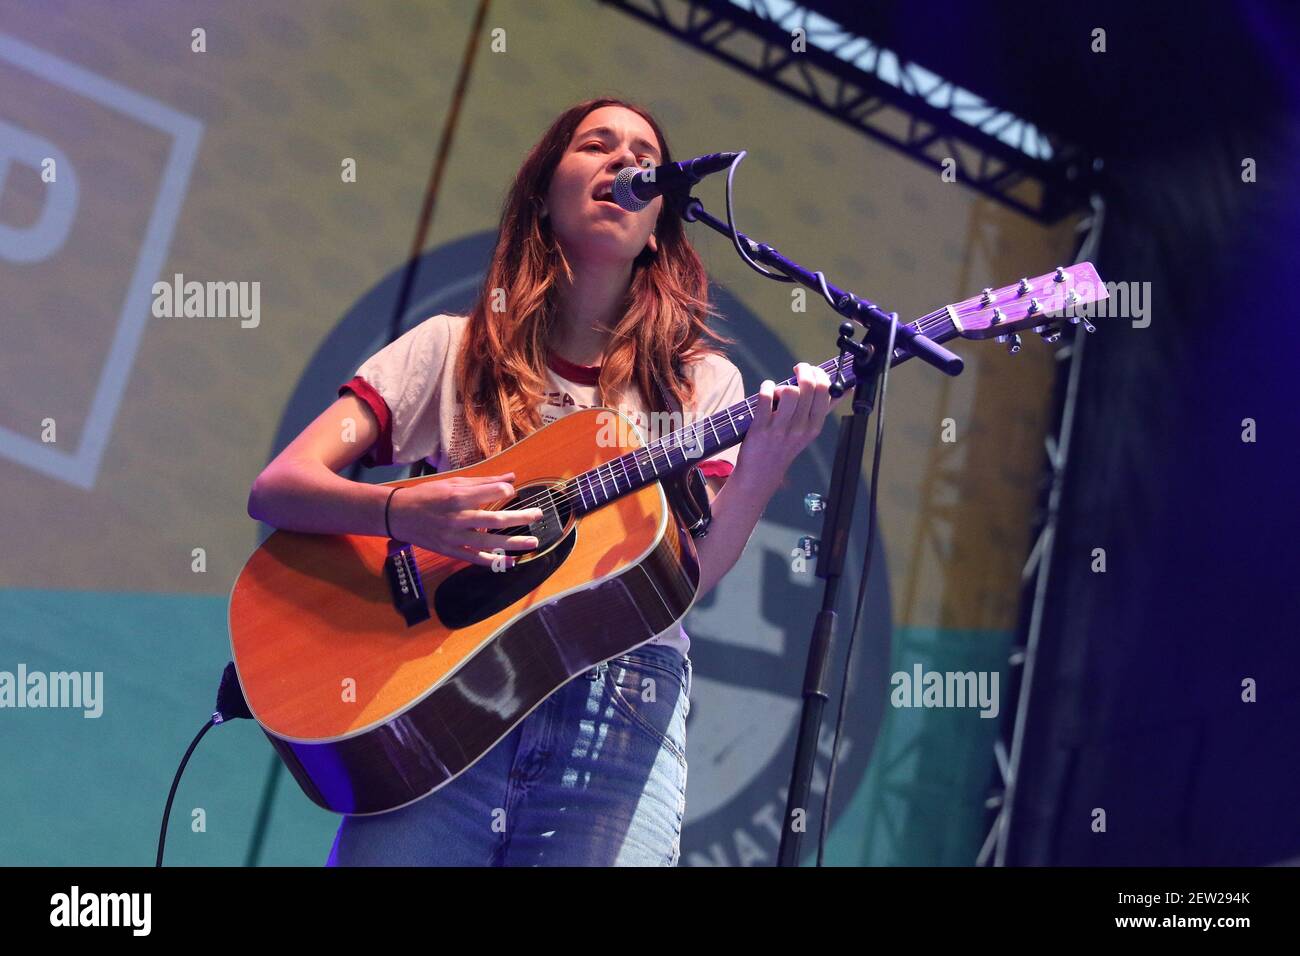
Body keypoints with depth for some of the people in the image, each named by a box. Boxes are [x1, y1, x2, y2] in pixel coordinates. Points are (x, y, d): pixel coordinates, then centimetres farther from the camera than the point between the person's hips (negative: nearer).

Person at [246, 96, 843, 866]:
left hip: (620, 718, 1)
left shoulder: (700, 383, 12)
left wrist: (760, 469, -20)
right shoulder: (453, 350, 10)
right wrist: (402, 513, -18)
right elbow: (276, 489, 1)